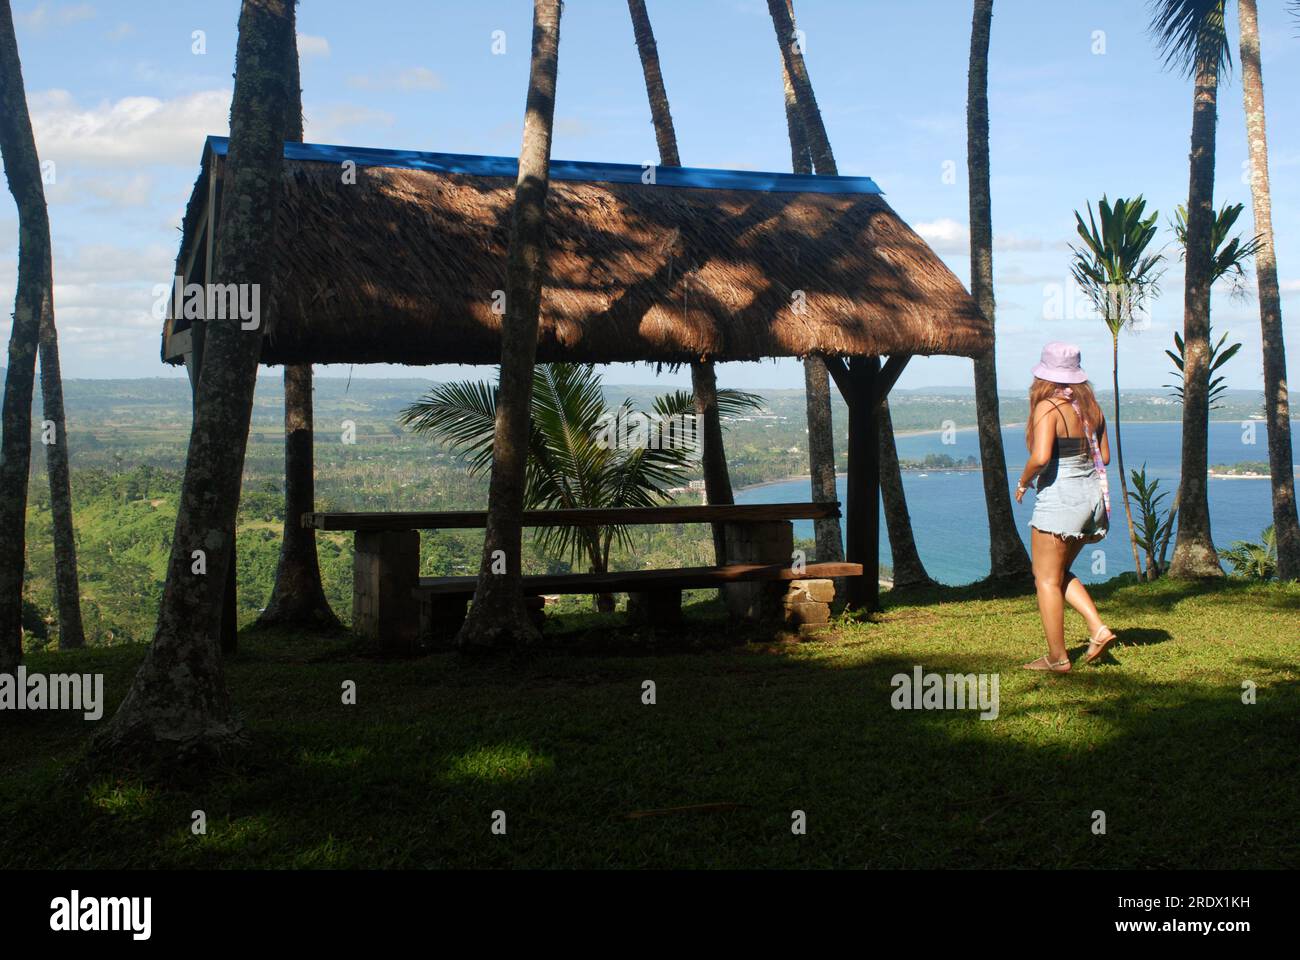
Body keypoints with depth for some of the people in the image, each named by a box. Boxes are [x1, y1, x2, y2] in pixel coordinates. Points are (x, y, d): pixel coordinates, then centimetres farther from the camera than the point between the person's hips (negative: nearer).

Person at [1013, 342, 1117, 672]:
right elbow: (1104, 456, 13)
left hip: (1059, 497, -8)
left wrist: (1023, 482, -8)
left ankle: (1057, 658, 7)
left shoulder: (1048, 407, -14)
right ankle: (1098, 629, 9)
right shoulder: (1089, 406, 8)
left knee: (1047, 579, 4)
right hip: (1092, 493, 8)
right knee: (1060, 573, 22)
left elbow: (1040, 457, -25)